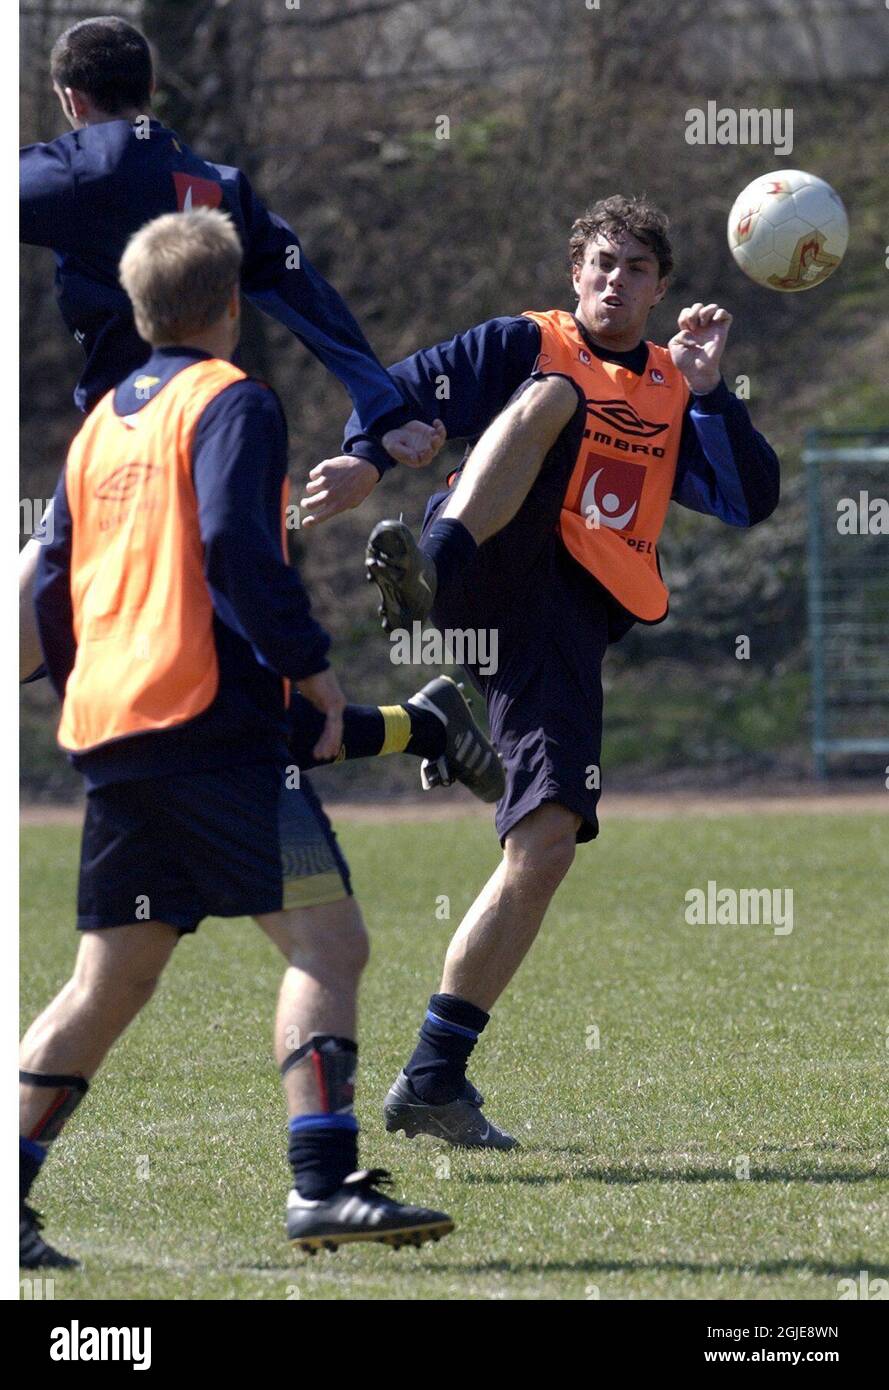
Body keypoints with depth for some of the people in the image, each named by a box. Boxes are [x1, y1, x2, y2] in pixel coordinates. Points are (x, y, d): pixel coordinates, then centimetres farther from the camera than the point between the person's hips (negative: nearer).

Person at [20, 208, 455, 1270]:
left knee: (110, 978, 12)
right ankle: (323, 1183, -22)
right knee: (326, 941, -10)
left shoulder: (101, 422, 20)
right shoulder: (231, 403, -2)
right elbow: (236, 547, -17)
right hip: (210, 721, -8)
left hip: (107, 732, 8)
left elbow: (52, 588, 22)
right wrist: (311, 665, -10)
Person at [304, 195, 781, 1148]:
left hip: (574, 618, 3)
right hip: (498, 572, -3)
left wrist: (707, 390, 3)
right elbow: (403, 390, 8)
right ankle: (431, 569, -53)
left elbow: (751, 500, 13)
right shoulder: (527, 345, 16)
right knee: (554, 396, -26)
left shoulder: (676, 392, 25)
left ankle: (433, 1079, -7)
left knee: (549, 839, -12)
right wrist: (366, 458, -12)